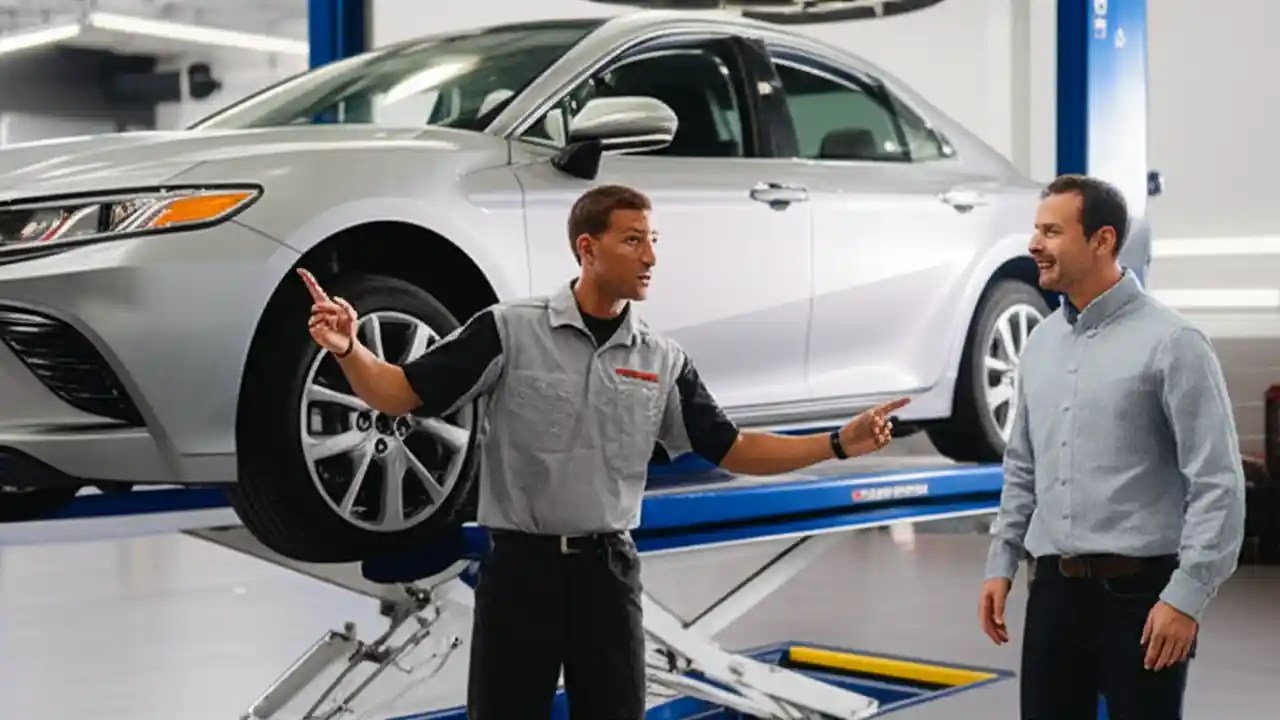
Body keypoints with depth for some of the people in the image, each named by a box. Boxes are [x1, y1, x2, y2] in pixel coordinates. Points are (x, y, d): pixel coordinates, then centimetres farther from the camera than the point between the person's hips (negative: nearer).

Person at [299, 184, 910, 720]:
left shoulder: (663, 361, 5)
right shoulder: (509, 329, -6)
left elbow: (731, 450, 9)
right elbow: (401, 394, -6)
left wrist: (840, 443, 0)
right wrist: (348, 350, -26)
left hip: (609, 568, 3)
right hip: (520, 564, -3)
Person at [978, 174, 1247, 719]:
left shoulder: (1170, 342, -9)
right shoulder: (1042, 342, 10)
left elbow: (1218, 483, -12)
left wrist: (1187, 596, -16)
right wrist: (1001, 564, 12)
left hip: (1139, 591, -6)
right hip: (1054, 588, 6)